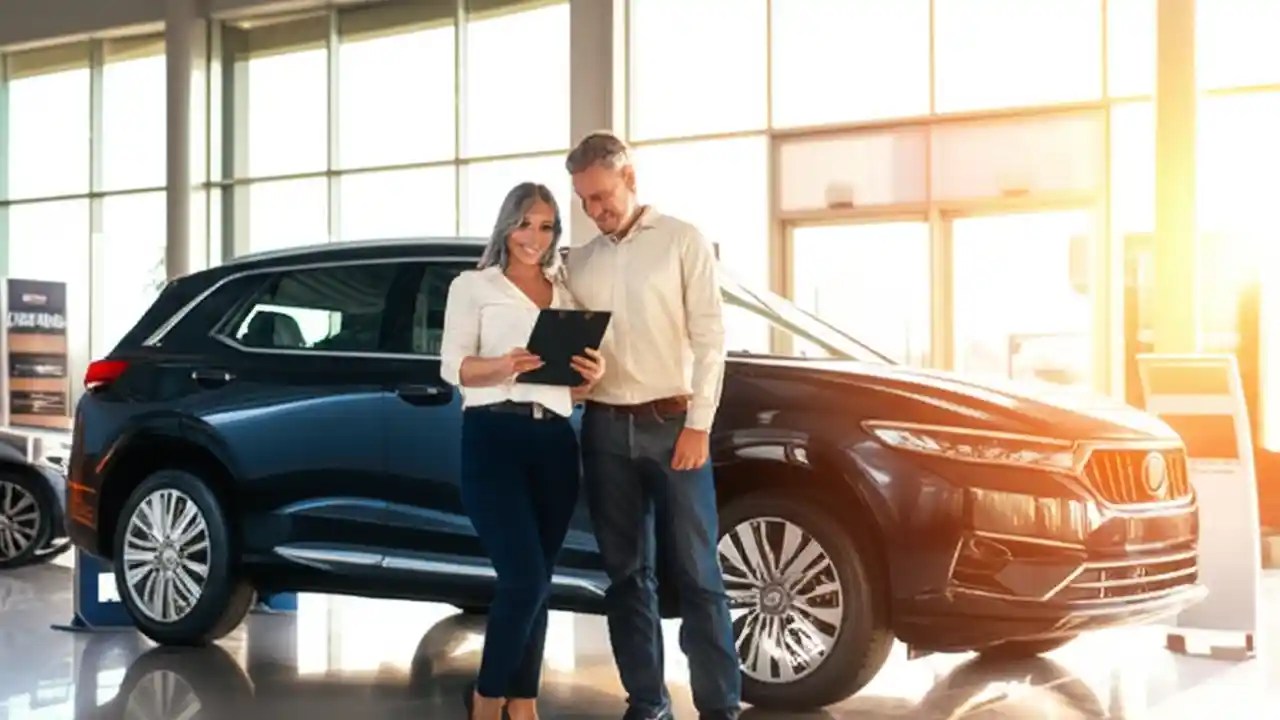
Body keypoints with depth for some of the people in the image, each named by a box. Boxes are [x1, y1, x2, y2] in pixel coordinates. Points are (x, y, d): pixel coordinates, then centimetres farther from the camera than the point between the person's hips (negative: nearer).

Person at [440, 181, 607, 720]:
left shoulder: (566, 294, 21)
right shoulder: (474, 286, 9)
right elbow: (453, 367, -3)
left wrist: (593, 376, -3)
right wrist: (503, 366, -22)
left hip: (555, 442, 5)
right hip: (494, 437, -4)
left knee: (535, 581, 6)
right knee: (525, 577, -14)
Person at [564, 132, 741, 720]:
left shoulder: (682, 241, 2)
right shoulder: (578, 262, 13)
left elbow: (709, 337, -4)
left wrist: (698, 424, -11)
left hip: (673, 423, -4)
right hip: (606, 428, 4)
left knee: (696, 572, -3)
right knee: (627, 572, 8)